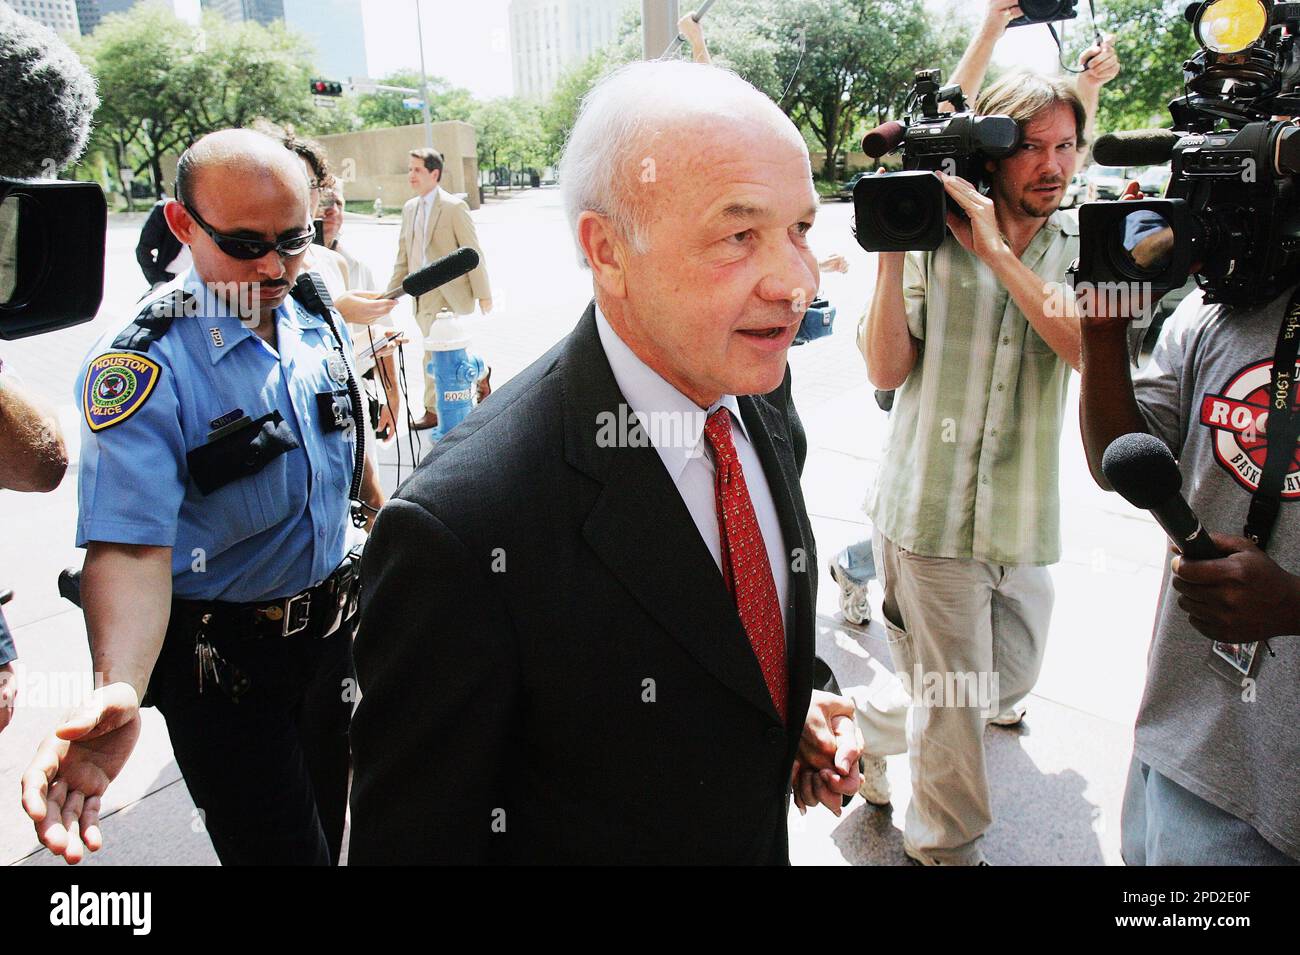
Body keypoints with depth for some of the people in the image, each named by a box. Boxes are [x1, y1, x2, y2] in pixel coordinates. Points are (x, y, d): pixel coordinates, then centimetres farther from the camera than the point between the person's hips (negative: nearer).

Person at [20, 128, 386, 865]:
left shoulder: (316, 317, -4)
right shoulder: (142, 368, -23)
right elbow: (130, 545, -32)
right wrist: (119, 690, -47)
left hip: (332, 624, 6)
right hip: (224, 663, -6)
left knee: (328, 825, 24)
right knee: (279, 846, 6)